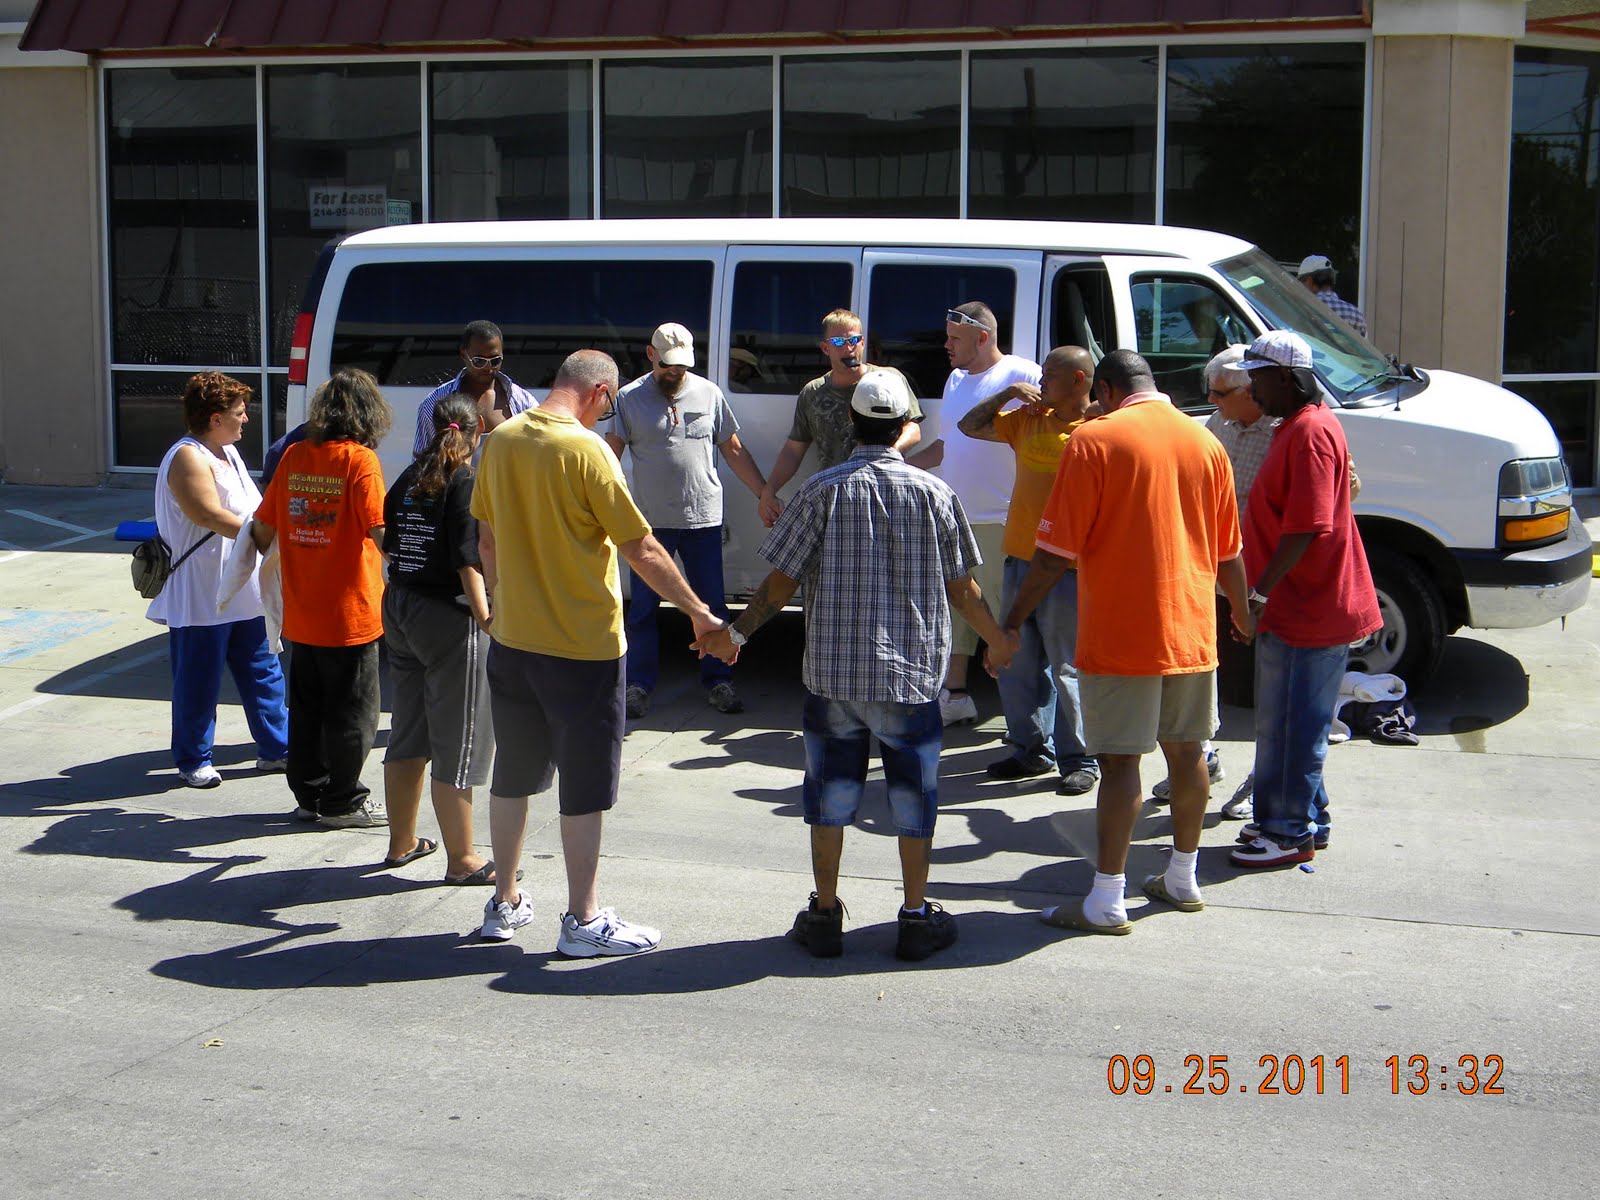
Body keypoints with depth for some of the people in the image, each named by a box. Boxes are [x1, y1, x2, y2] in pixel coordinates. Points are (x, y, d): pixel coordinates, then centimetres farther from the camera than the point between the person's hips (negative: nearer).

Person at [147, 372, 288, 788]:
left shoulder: (228, 452, 13)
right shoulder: (187, 458, -17)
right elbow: (213, 517, -26)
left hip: (246, 594, 9)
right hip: (200, 597, -9)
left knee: (262, 673, 14)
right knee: (198, 683, 3)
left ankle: (275, 748, 23)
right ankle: (193, 761, 15)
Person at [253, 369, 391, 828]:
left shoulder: (293, 456, 3)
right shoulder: (359, 459, -13)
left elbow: (263, 526, 10)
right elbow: (378, 529, -22)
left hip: (300, 614, 5)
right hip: (350, 615, -5)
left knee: (306, 708, 17)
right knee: (351, 712, 7)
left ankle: (309, 793, 26)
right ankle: (342, 802, 14)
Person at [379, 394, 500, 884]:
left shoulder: (409, 479, 7)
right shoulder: (467, 484, -14)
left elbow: (388, 547, 13)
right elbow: (469, 562, -20)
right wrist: (485, 619, -19)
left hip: (399, 609, 8)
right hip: (448, 617, -7)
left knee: (407, 734, 18)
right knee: (457, 741, 0)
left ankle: (401, 842, 29)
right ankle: (461, 859, 7)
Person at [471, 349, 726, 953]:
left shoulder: (500, 442, 2)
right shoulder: (585, 450, -17)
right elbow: (642, 550, -16)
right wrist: (699, 613, -8)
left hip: (511, 639, 7)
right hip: (582, 647, -7)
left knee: (513, 774, 17)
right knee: (586, 787, 4)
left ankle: (505, 904, 27)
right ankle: (583, 921, 11)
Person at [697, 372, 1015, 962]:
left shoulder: (824, 490, -6)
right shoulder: (934, 493, -3)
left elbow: (782, 580, -6)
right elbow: (960, 587, 3)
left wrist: (735, 633, 6)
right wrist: (998, 640, 18)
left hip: (832, 670, 0)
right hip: (912, 671, 0)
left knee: (830, 791, 12)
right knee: (913, 795, 12)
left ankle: (824, 915, 19)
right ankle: (916, 918, 19)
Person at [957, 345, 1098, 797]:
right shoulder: (1027, 420, 12)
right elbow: (971, 426, 20)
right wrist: (1009, 393, 6)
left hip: (1065, 570, -7)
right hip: (1020, 561, 7)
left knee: (1067, 669, -2)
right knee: (1018, 665, 13)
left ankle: (1079, 761, 9)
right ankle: (1032, 750, 25)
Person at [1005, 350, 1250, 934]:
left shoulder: (1096, 440, -9)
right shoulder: (1205, 442, 8)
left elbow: (1055, 552, -13)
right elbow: (1228, 551, 14)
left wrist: (1012, 620, -6)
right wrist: (1242, 612, 30)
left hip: (1121, 635, -6)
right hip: (1191, 631, 6)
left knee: (1120, 762, -3)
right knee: (1186, 751, 16)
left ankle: (1106, 902, 0)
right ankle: (1182, 879, 28)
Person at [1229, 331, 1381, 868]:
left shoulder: (1310, 432, -19)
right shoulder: (1297, 426, 15)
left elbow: (1307, 526, -26)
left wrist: (1260, 592, -24)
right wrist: (1263, 591, 21)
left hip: (1306, 609, -11)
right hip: (1296, 605, 11)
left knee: (1291, 724, -2)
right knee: (1286, 722, 17)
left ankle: (1291, 833, 6)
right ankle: (1303, 819, 27)